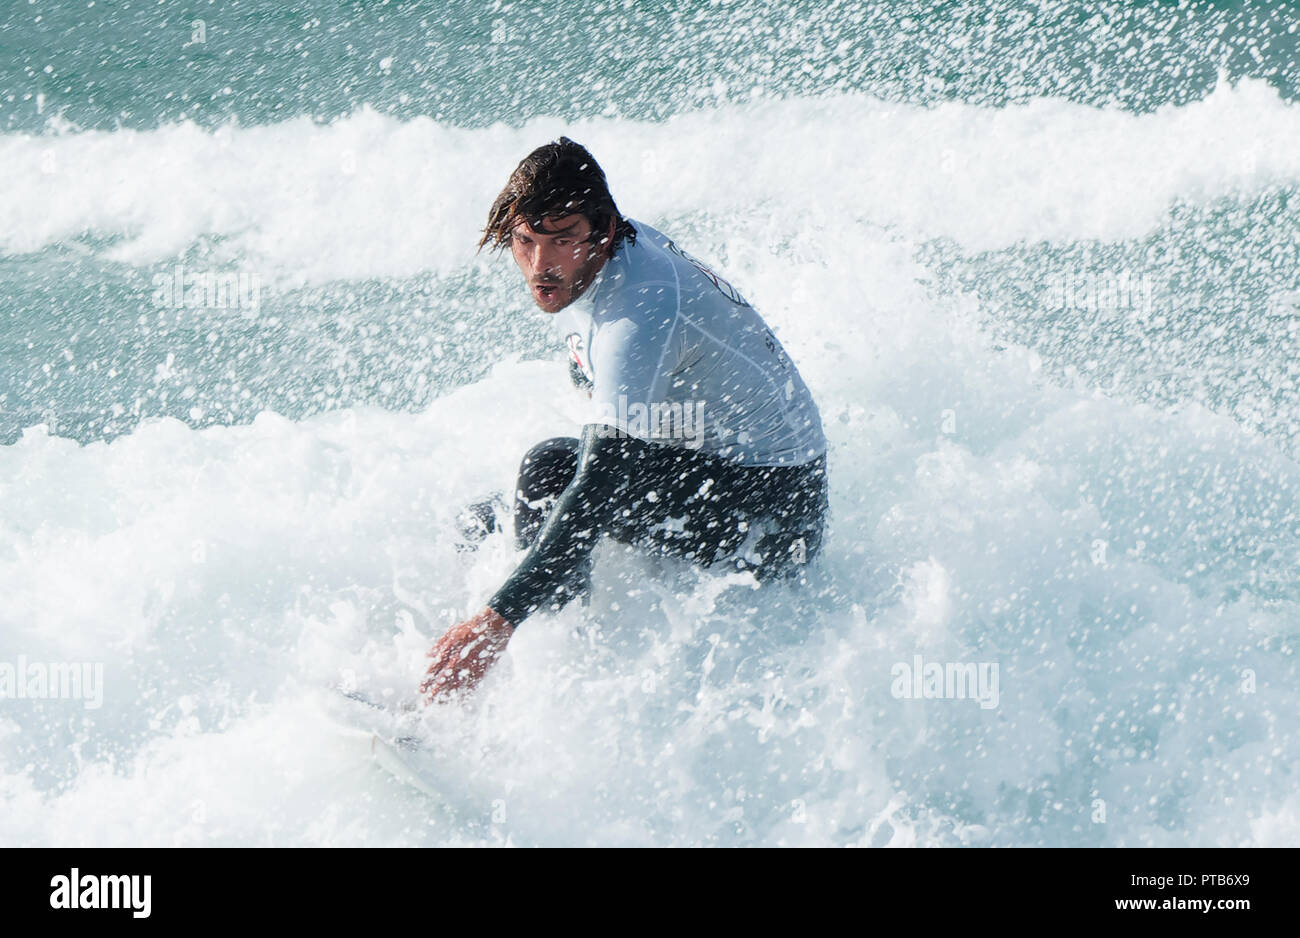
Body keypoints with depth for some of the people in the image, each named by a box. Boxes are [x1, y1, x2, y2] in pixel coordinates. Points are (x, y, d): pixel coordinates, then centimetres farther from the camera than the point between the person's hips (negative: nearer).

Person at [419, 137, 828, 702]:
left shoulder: (645, 308, -31)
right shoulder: (580, 265, -3)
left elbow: (602, 486, -39)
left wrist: (498, 620, -46)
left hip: (765, 512, -10)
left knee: (550, 470, -28)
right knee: (484, 527, 10)